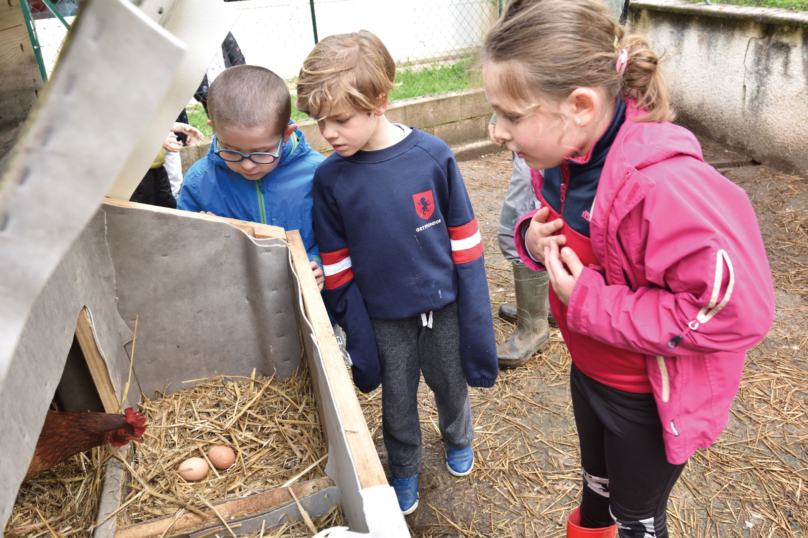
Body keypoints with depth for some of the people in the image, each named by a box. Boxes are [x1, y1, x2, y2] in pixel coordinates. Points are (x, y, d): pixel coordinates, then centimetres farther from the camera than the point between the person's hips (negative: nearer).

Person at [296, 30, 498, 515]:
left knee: (451, 384, 22)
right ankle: (405, 471, 46)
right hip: (384, 318, 1)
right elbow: (337, 266, -4)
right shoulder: (330, 178, -12)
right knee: (397, 400, 18)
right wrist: (356, 337, -3)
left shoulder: (433, 155, -16)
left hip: (443, 306, 0)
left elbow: (464, 241, -8)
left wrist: (476, 316, -5)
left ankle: (459, 438, 54)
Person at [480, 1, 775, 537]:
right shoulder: (560, 154, -11)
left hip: (652, 396, -7)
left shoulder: (663, 185, -37)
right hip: (588, 368, 7)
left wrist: (590, 302, -31)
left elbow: (740, 310, -35)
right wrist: (535, 237, -15)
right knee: (597, 476, 34)